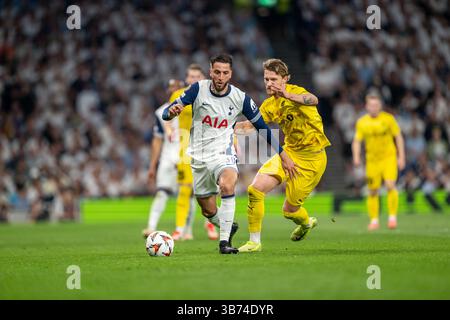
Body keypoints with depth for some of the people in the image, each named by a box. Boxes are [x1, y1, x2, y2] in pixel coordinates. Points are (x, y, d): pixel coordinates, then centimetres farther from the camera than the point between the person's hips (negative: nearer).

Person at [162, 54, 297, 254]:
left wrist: (283, 156, 5)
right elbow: (166, 114, -9)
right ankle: (228, 227, 42)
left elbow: (262, 127, 4)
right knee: (208, 211, 7)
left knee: (227, 185, -35)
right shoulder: (199, 89, -8)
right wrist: (172, 112, -34)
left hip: (222, 153, -2)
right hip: (199, 156, 2)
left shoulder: (240, 98, -8)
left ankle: (224, 241, -29)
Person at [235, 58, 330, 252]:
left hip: (311, 158, -6)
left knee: (289, 210, 1)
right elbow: (251, 124, 7)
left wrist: (288, 95, -61)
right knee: (255, 189, -12)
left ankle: (307, 223, 38)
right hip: (289, 152, 6)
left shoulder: (296, 92, -19)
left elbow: (312, 100, -42)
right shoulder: (270, 105, 4)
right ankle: (254, 242, 1)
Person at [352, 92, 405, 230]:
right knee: (373, 191, 4)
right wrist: (356, 156, -11)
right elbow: (357, 141, 6)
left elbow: (398, 137, 3)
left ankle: (392, 217, -10)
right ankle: (374, 220, 17)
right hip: (372, 160, 2)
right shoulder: (361, 122, 2)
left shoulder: (388, 118, -3)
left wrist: (401, 157, -2)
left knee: (390, 185, -20)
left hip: (389, 157, -2)